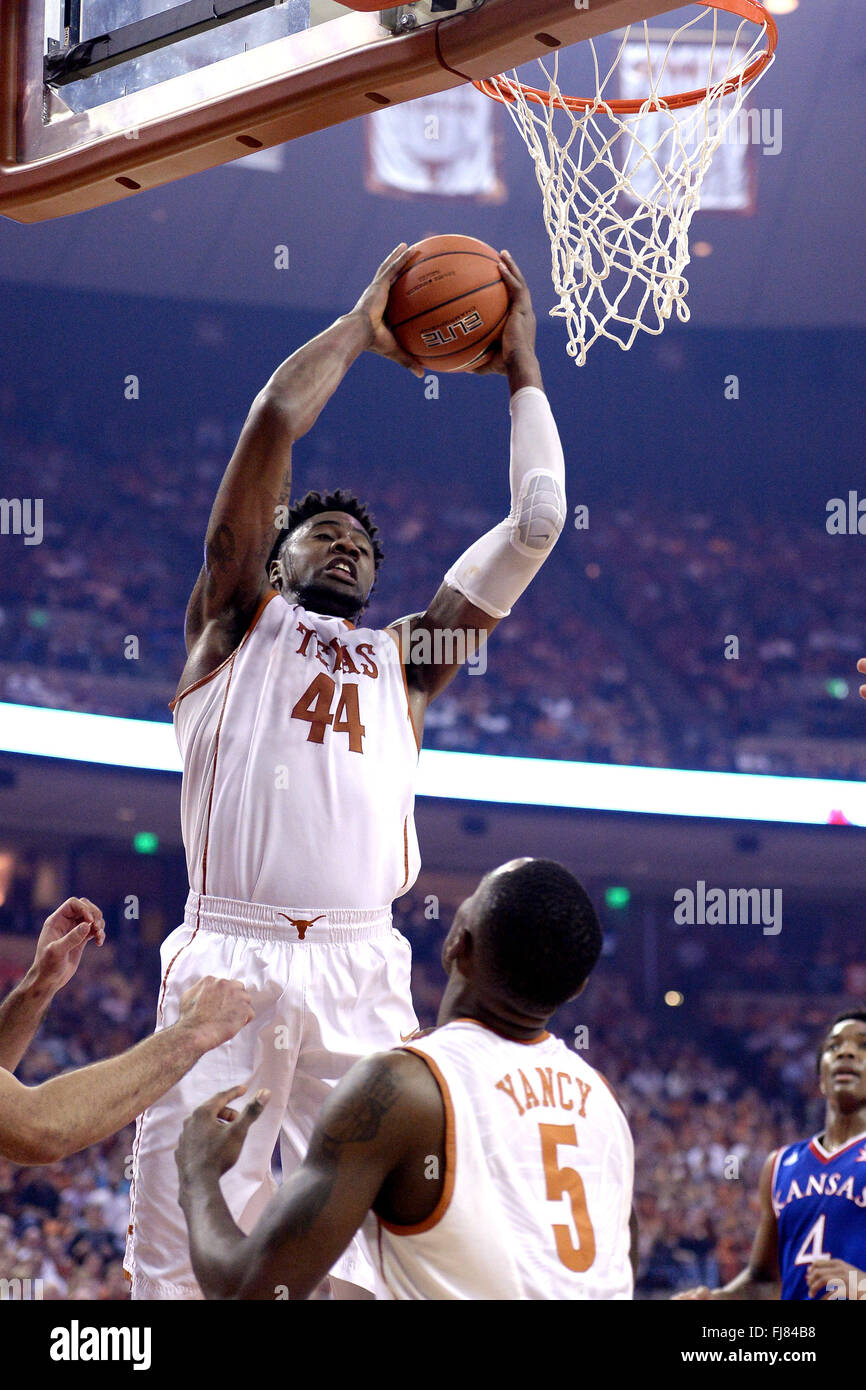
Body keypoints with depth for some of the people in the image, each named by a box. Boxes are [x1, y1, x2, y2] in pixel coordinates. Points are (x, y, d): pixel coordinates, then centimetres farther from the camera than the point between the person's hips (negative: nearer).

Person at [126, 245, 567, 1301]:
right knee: (181, 1244, -7)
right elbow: (277, 418, 7)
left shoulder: (403, 656, 24)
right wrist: (362, 324, 19)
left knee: (376, 1244, -6)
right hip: (229, 955, -2)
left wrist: (521, 369, 25)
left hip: (360, 970, 3)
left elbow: (535, 523, 20)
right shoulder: (237, 620, 17)